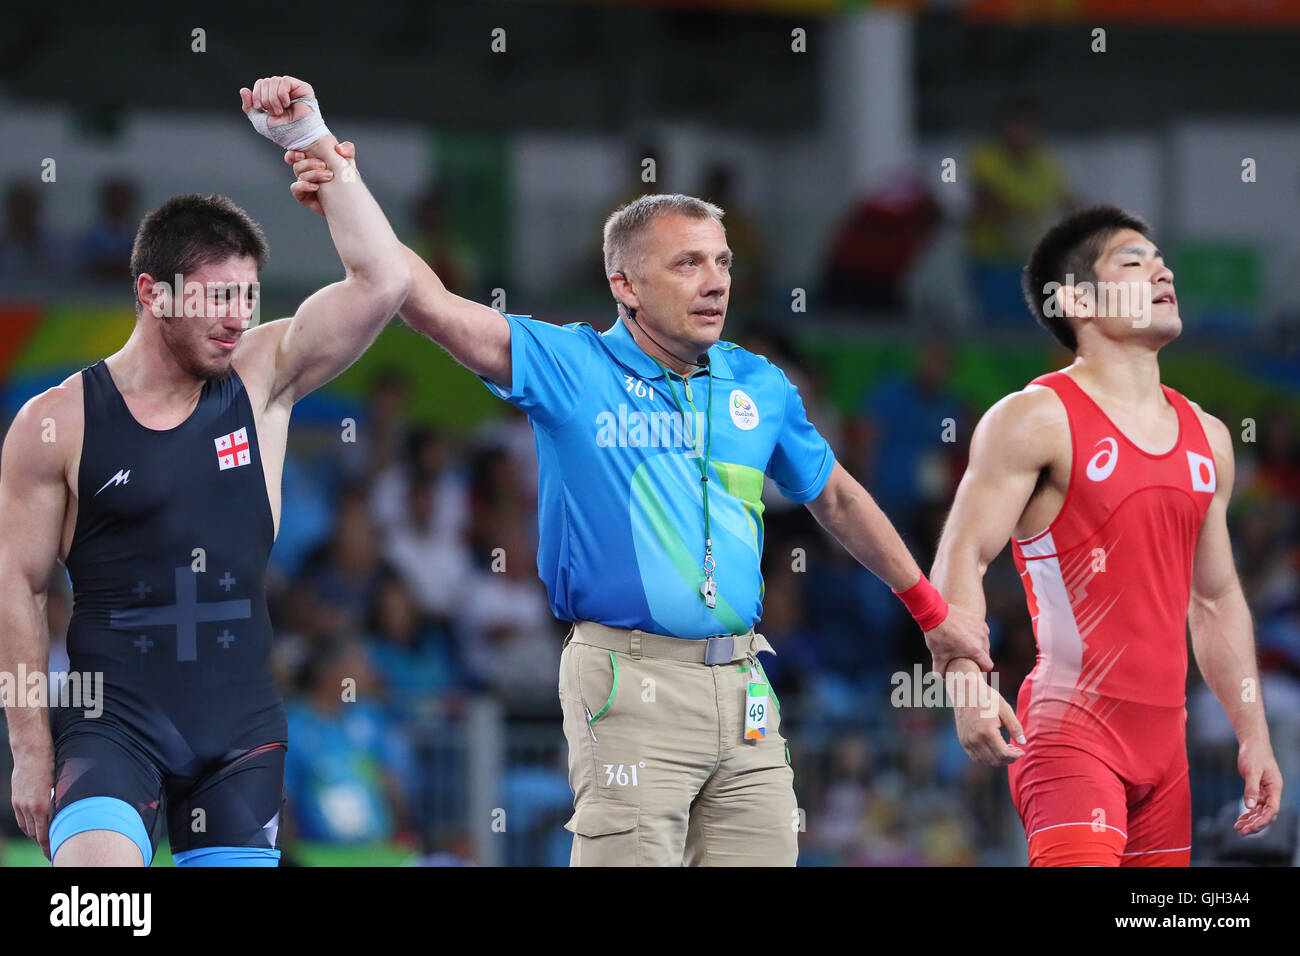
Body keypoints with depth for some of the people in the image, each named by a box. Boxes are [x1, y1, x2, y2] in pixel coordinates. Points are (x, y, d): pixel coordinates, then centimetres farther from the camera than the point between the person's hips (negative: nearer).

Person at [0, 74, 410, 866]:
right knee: (99, 867, -28)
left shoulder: (263, 379, 3)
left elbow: (383, 280, -7)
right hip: (113, 716, -3)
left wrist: (314, 141, -10)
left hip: (240, 724, 3)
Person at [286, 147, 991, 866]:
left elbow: (836, 498, 27)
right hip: (630, 688, -5)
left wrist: (932, 610, 32)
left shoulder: (757, 386, 13)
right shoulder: (571, 368, -1)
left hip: (742, 688, 5)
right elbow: (434, 308, -13)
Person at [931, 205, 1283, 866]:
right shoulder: (1036, 420, -4)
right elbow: (960, 561, -10)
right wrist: (969, 684, -25)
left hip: (1164, 734, 7)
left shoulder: (1206, 437, 17)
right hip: (1073, 726, -7)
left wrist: (1253, 734, 18)